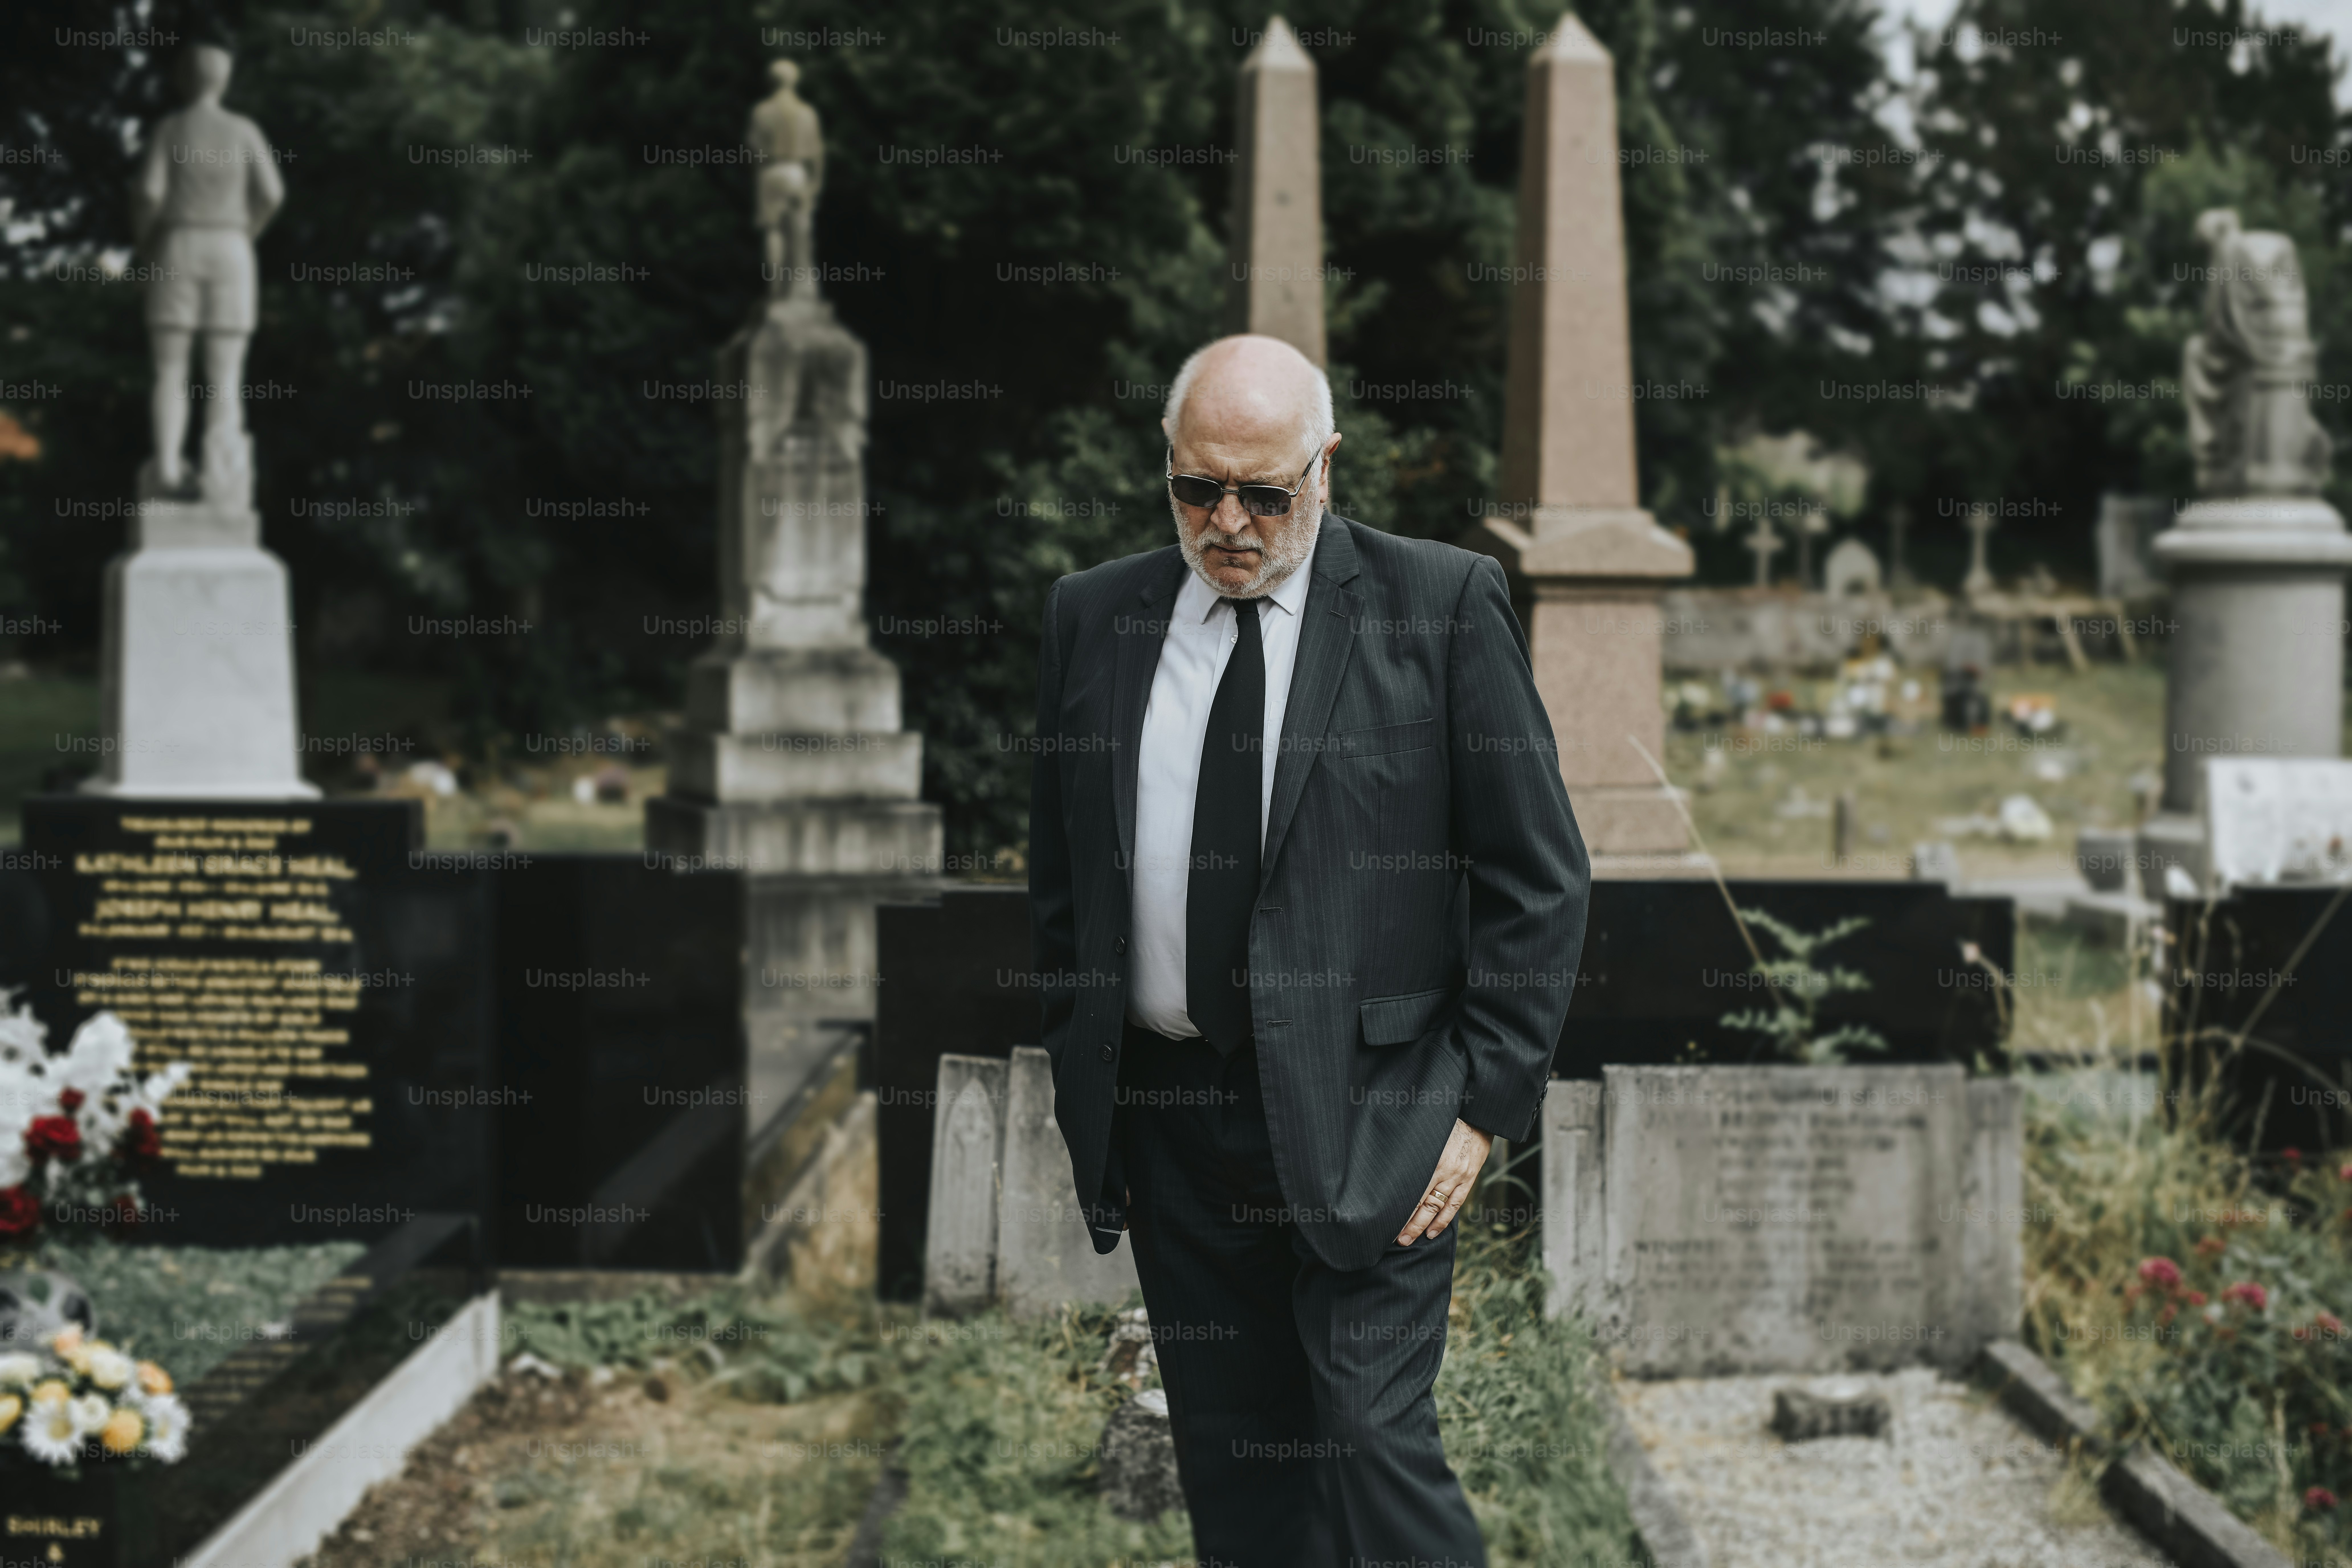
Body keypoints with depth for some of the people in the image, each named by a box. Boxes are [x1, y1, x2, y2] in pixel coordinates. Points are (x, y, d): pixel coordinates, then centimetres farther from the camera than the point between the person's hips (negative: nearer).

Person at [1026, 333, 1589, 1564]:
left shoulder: (1443, 604, -3)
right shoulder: (1093, 616, 8)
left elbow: (1538, 877, -2)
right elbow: (1054, 882, 15)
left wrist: (1486, 1102, -7)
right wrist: (1075, 1086, 10)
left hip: (1367, 1113, -4)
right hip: (1164, 1112, 4)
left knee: (1372, 1443, -10)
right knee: (1231, 1468, 9)